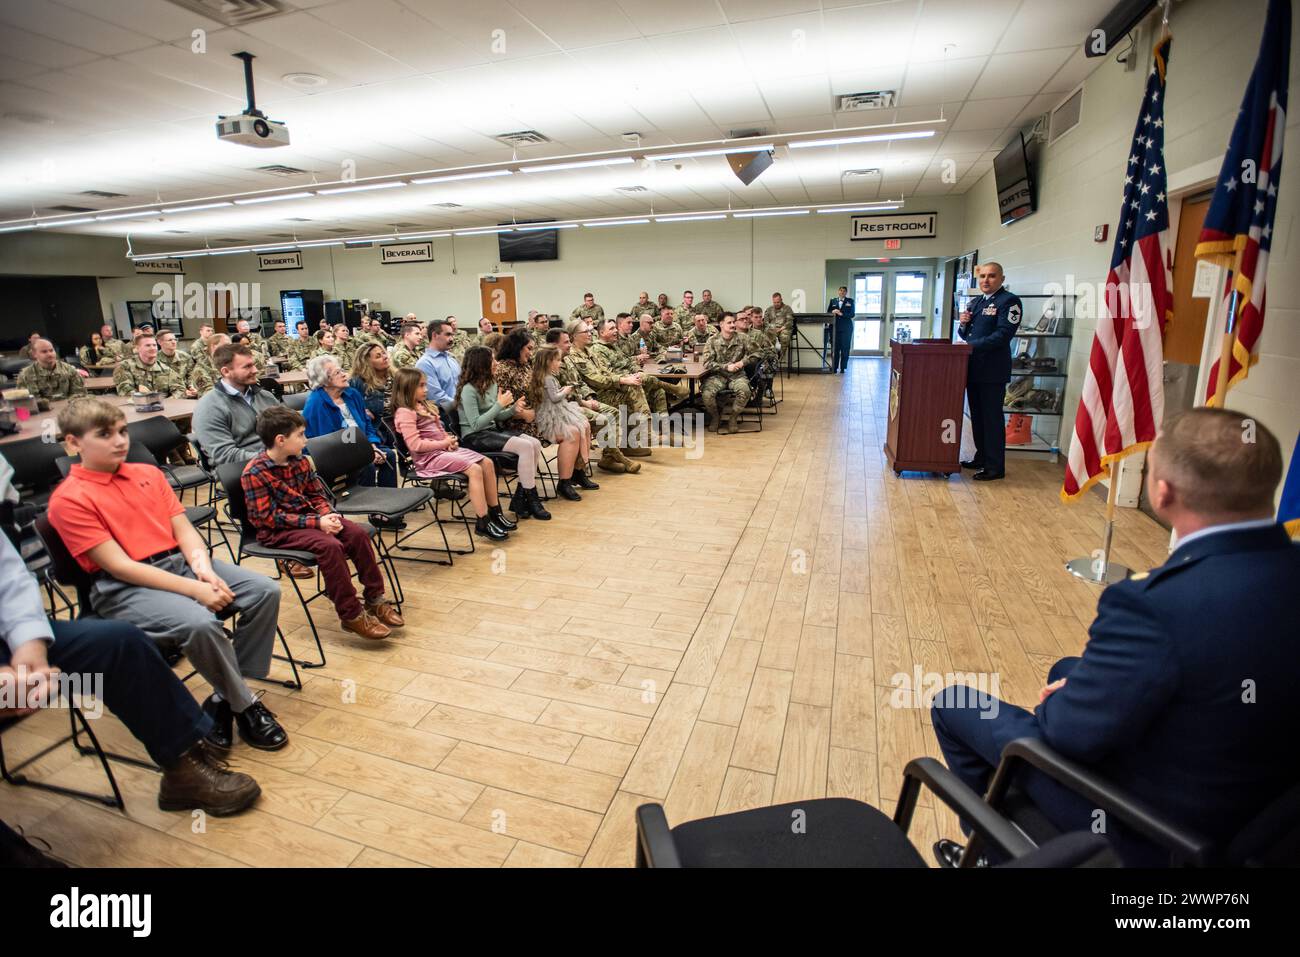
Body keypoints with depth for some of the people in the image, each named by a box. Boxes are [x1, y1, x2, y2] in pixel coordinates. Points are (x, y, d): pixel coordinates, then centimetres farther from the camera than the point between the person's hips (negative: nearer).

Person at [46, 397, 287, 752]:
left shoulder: (148, 473, 13)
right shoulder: (69, 499, -7)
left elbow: (183, 528, 8)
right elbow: (119, 566, -15)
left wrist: (204, 569, -13)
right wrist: (194, 589, -22)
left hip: (179, 562, 6)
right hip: (124, 587, -6)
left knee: (265, 591, -13)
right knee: (200, 622, -33)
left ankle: (224, 698, -2)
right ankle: (244, 705, -8)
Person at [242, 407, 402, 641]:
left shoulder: (300, 461, 6)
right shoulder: (255, 473, -16)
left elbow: (317, 495, 13)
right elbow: (268, 518, -19)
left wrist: (328, 515, -9)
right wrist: (316, 523, -24)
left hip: (308, 517, 7)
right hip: (277, 531, -7)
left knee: (358, 533, -13)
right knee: (330, 545, -30)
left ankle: (375, 599, -4)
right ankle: (351, 615, -20)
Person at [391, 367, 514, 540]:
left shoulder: (425, 406, 18)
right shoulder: (405, 413, -11)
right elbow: (415, 444, -20)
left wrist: (450, 440, 3)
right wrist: (444, 443, -14)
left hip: (443, 449, 9)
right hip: (429, 457, -9)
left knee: (487, 463, -3)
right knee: (474, 470, -25)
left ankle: (495, 514, 1)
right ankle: (483, 524, -21)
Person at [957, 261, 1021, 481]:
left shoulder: (1009, 301, -7)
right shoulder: (974, 302, 16)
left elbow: (1003, 334, -17)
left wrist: (973, 346, -19)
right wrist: (963, 324, -1)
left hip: (992, 370, -8)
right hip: (973, 367, 8)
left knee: (992, 418, -2)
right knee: (977, 416, 15)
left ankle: (995, 467, 6)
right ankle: (981, 458, 27)